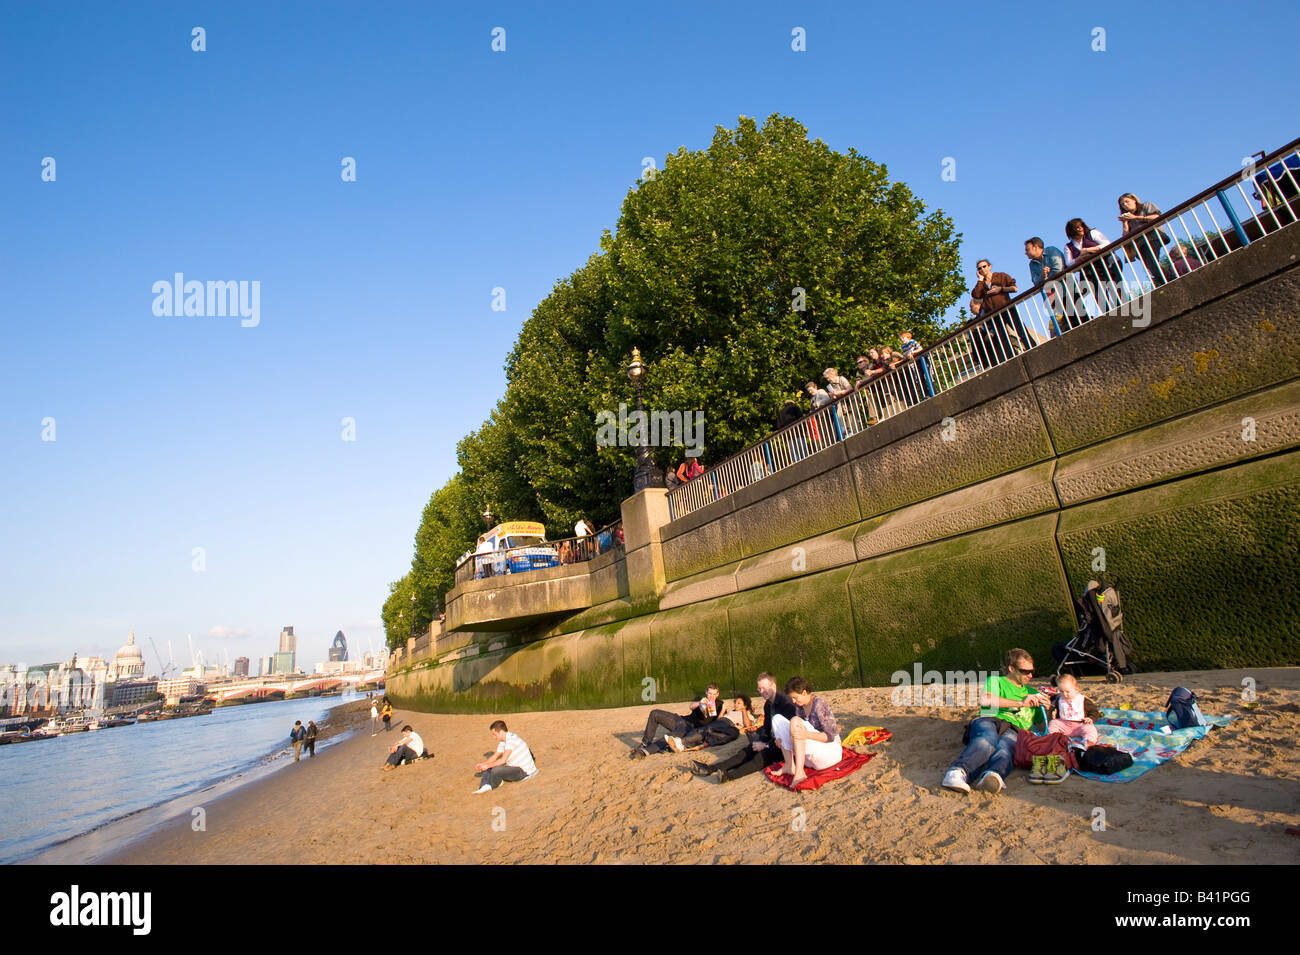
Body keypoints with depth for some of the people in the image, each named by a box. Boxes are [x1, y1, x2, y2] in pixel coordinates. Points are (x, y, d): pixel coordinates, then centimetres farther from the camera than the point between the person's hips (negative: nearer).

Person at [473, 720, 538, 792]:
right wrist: (482, 764, -1)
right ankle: (485, 786, -12)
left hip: (524, 771, -10)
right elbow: (495, 757, 12)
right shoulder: (503, 742, 7)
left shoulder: (511, 739, -23)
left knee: (496, 770, -28)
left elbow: (503, 760, -27)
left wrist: (487, 765, -19)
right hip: (515, 767, 10)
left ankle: (491, 786, 1)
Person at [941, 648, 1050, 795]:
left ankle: (994, 775, -68)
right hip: (988, 719, -2)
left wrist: (1045, 705, 17)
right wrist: (1020, 703, 3)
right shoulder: (995, 681, 25)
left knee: (1004, 746, -37)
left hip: (1013, 730, 2)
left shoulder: (1031, 693, 38)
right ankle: (957, 772, -62)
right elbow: (985, 700, 2)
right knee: (988, 739, -40)